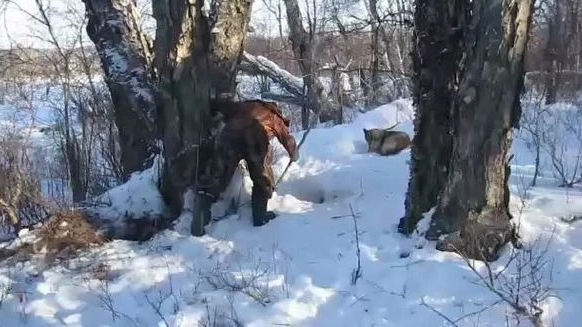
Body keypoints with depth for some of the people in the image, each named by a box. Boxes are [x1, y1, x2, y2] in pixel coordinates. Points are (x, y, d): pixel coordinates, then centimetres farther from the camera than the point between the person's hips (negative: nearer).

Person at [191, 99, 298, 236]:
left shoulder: (246, 106, 38)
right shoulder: (275, 118, 35)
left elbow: (223, 105, 29)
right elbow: (288, 140, 37)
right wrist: (293, 156, 55)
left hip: (230, 132, 2)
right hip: (256, 137, -1)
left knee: (216, 175, -1)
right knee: (263, 179, 18)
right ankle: (260, 216, 19)